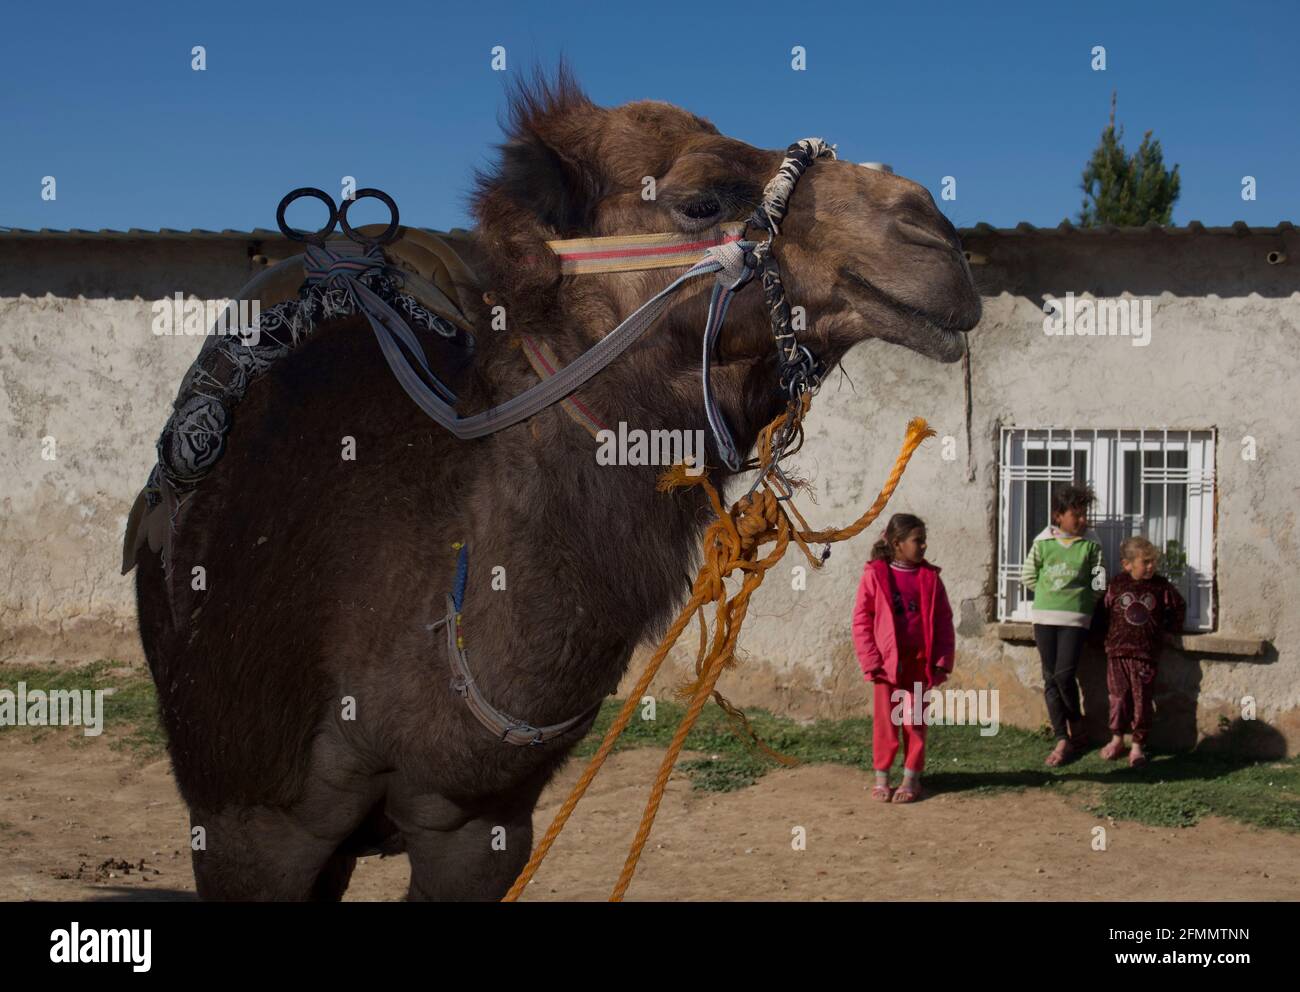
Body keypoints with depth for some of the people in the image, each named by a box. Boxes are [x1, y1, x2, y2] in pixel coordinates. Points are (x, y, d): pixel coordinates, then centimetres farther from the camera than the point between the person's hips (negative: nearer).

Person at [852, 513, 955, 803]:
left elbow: (943, 622, 4)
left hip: (919, 662, 2)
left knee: (915, 721, 7)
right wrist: (870, 661, -8)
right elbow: (861, 621, -3)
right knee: (885, 721, 5)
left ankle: (912, 778, 16)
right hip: (886, 662, -2)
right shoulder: (874, 575, -5)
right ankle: (881, 777, 15)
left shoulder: (930, 578, 2)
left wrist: (942, 661, -2)